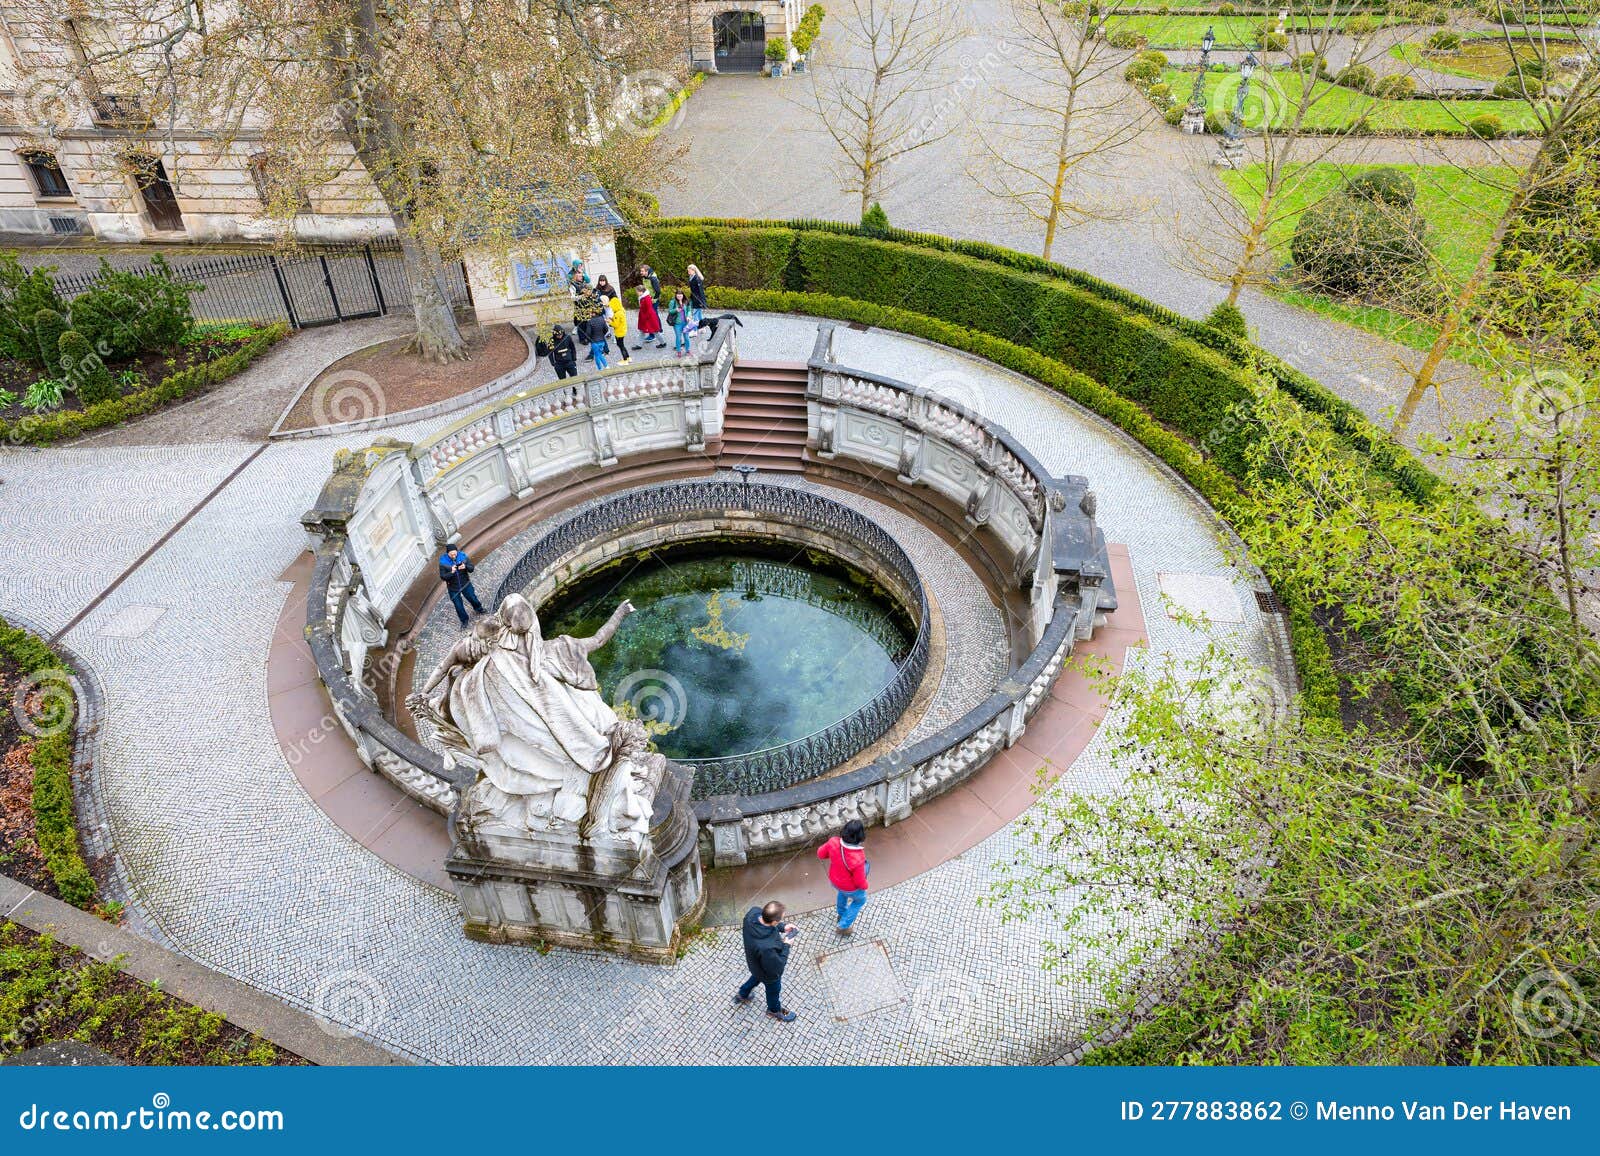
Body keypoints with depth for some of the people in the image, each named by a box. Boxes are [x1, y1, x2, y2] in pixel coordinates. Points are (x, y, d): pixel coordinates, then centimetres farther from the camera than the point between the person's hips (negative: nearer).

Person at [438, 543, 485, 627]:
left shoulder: (463, 556, -18)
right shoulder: (443, 562, -21)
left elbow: (471, 568, -12)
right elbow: (443, 577, -19)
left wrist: (465, 567, -34)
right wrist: (451, 572, -37)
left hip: (465, 584, 1)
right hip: (453, 588, -1)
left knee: (473, 598, 23)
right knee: (458, 606, 14)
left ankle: (479, 609, 55)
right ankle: (464, 620, 38)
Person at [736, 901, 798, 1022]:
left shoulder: (753, 912, -32)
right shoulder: (766, 948, -49)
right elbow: (776, 968, -29)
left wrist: (782, 927, -14)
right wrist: (786, 946, -22)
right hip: (769, 974, -5)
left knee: (757, 977, 39)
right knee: (773, 989, 29)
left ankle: (742, 995, 64)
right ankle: (774, 1010, 60)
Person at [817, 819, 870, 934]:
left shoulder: (834, 842, -30)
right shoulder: (858, 859, -43)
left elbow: (821, 853, -10)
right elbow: (860, 882, -27)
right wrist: (864, 885, -4)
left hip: (834, 881, 5)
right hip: (851, 888, -5)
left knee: (843, 892, 40)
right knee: (860, 900, 30)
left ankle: (841, 914, 64)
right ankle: (843, 927, 40)